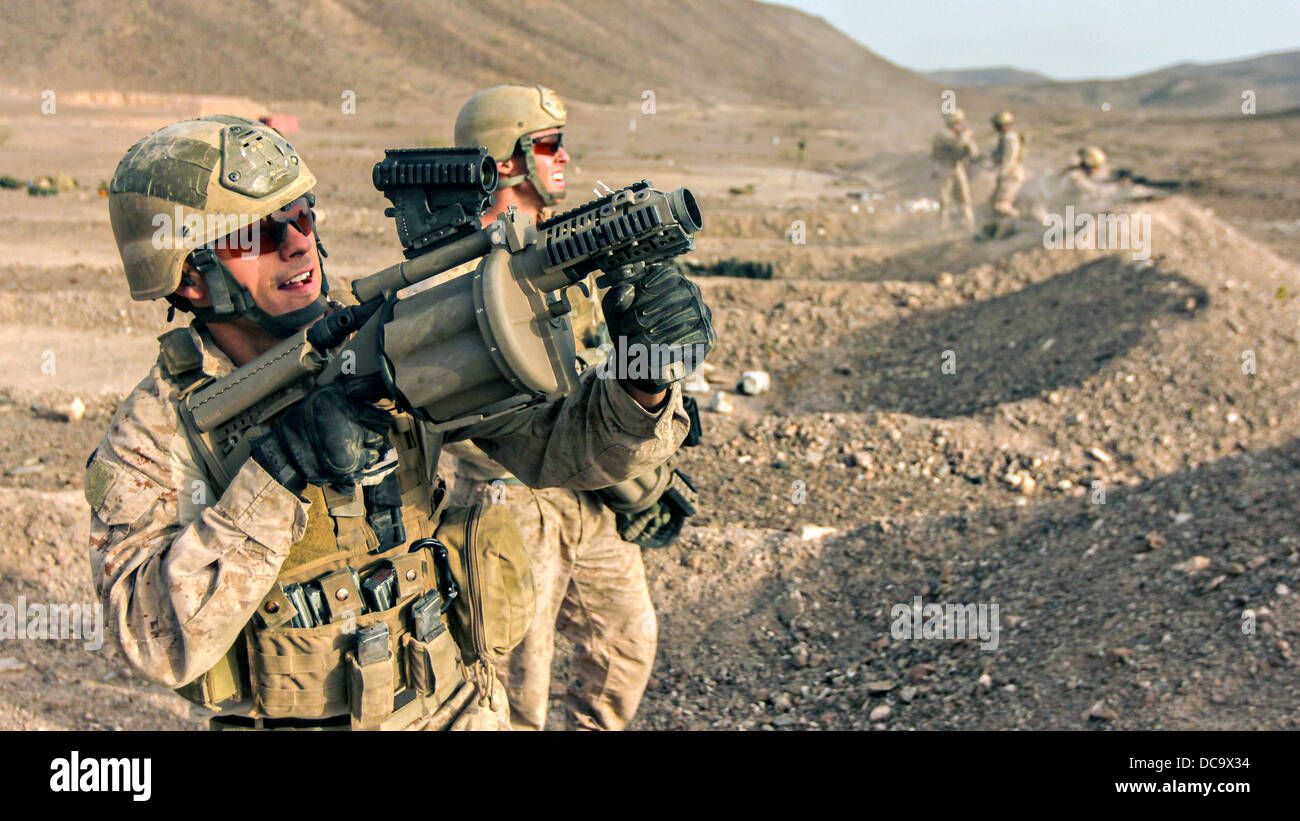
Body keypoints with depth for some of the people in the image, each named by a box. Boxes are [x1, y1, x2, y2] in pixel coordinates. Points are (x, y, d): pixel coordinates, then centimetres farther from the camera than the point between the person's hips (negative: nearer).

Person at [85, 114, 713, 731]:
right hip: (284, 721, -1)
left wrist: (643, 380, -25)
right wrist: (278, 471, -26)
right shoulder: (150, 438, -10)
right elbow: (159, 642, -20)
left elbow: (555, 441, -6)